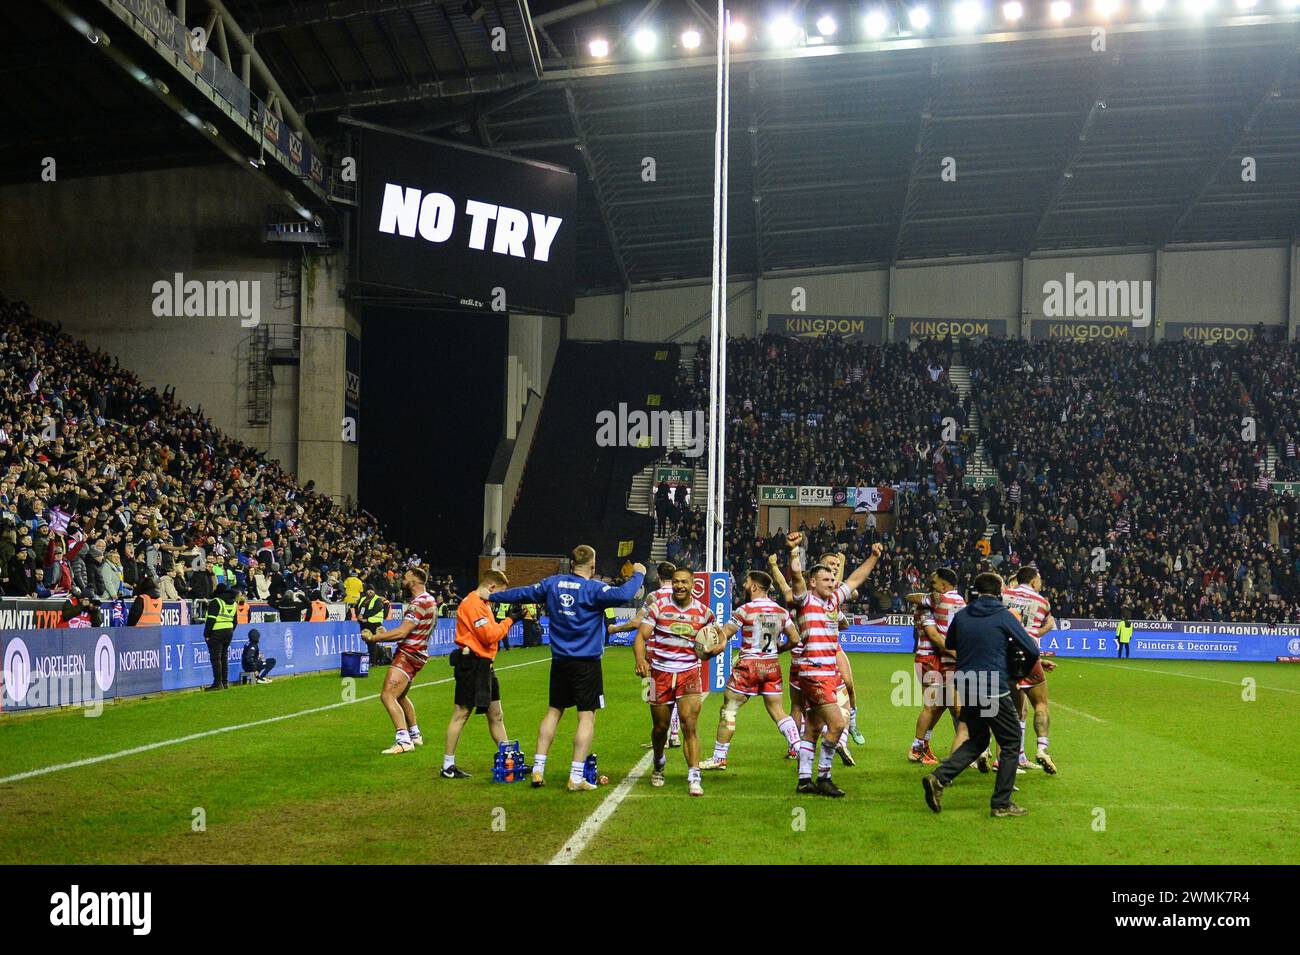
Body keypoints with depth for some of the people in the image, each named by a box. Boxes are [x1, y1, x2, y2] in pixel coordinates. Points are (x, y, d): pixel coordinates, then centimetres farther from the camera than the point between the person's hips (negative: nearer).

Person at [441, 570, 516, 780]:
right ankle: (448, 766, 2)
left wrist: (504, 622, 3)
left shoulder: (482, 604, 18)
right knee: (461, 713, -4)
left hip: (484, 666, 11)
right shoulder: (472, 604, -16)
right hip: (471, 665, -11)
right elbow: (489, 636, -20)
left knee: (496, 715, 14)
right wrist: (508, 621, -12)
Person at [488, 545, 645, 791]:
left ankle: (538, 769, 15)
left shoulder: (553, 583, 4)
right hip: (586, 663, -6)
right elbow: (622, 595, -28)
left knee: (553, 712, 16)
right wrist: (638, 574, -10)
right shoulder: (593, 589, -12)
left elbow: (522, 593, 15)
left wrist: (491, 597, 30)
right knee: (587, 717, -1)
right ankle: (576, 778, -4)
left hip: (560, 661, 6)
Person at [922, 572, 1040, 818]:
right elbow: (1032, 650, -5)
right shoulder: (1003, 616, -7)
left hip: (966, 689, 6)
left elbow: (949, 644, 23)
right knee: (1011, 743, 9)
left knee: (977, 740, 20)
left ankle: (939, 777, 1)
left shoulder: (961, 615, 6)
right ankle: (1001, 803, 7)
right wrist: (1023, 671, 14)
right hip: (995, 691, -5)